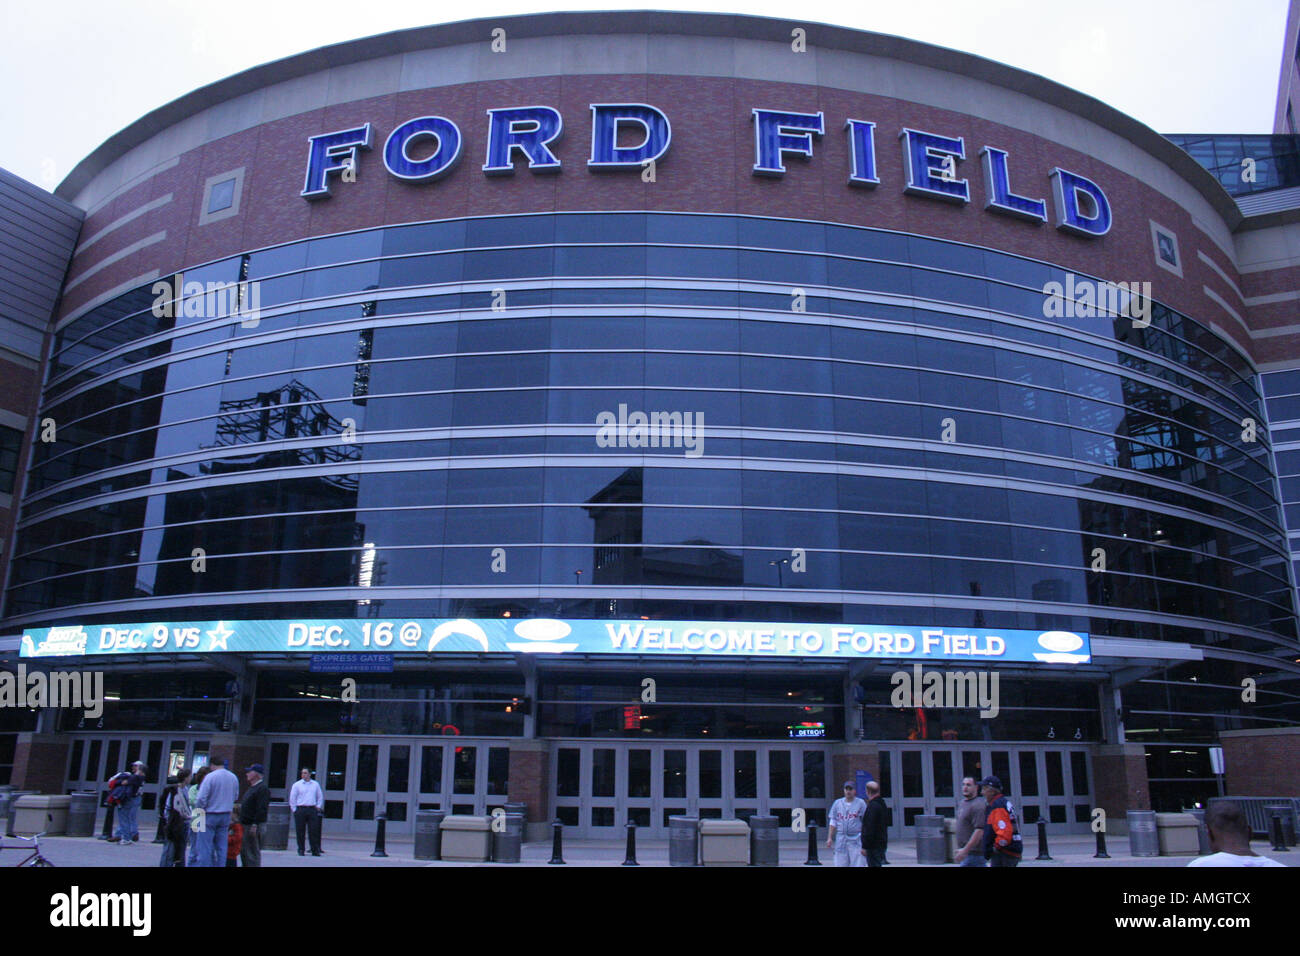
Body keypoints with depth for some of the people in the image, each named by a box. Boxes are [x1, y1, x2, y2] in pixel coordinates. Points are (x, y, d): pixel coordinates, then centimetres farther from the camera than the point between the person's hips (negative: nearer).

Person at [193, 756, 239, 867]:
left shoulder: (210, 777, -13)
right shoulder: (234, 777, 5)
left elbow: (201, 798, -16)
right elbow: (235, 796, 13)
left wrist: (199, 808, 1)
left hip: (209, 816, -5)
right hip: (226, 815, 5)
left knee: (205, 846, 0)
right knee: (222, 847, 10)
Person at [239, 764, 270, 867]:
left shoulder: (263, 789, -15)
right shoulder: (251, 788, 19)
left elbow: (261, 809, -22)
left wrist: (255, 825, -26)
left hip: (253, 825, -10)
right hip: (245, 824, 10)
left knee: (253, 853, -7)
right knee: (243, 852, 16)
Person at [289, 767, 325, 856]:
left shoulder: (315, 784, 12)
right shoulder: (297, 784, 4)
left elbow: (320, 797, 20)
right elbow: (292, 798, 4)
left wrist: (318, 806, 11)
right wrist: (294, 810, 0)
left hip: (312, 810, 1)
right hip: (300, 810, -1)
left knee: (314, 830, -4)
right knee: (300, 831, 0)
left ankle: (315, 850, 0)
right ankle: (300, 850, 10)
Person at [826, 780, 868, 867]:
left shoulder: (860, 803, 2)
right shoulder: (837, 803, 10)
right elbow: (833, 821, 12)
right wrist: (830, 837, 7)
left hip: (856, 840, -3)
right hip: (841, 839, 3)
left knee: (858, 864, -7)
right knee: (841, 864, 4)